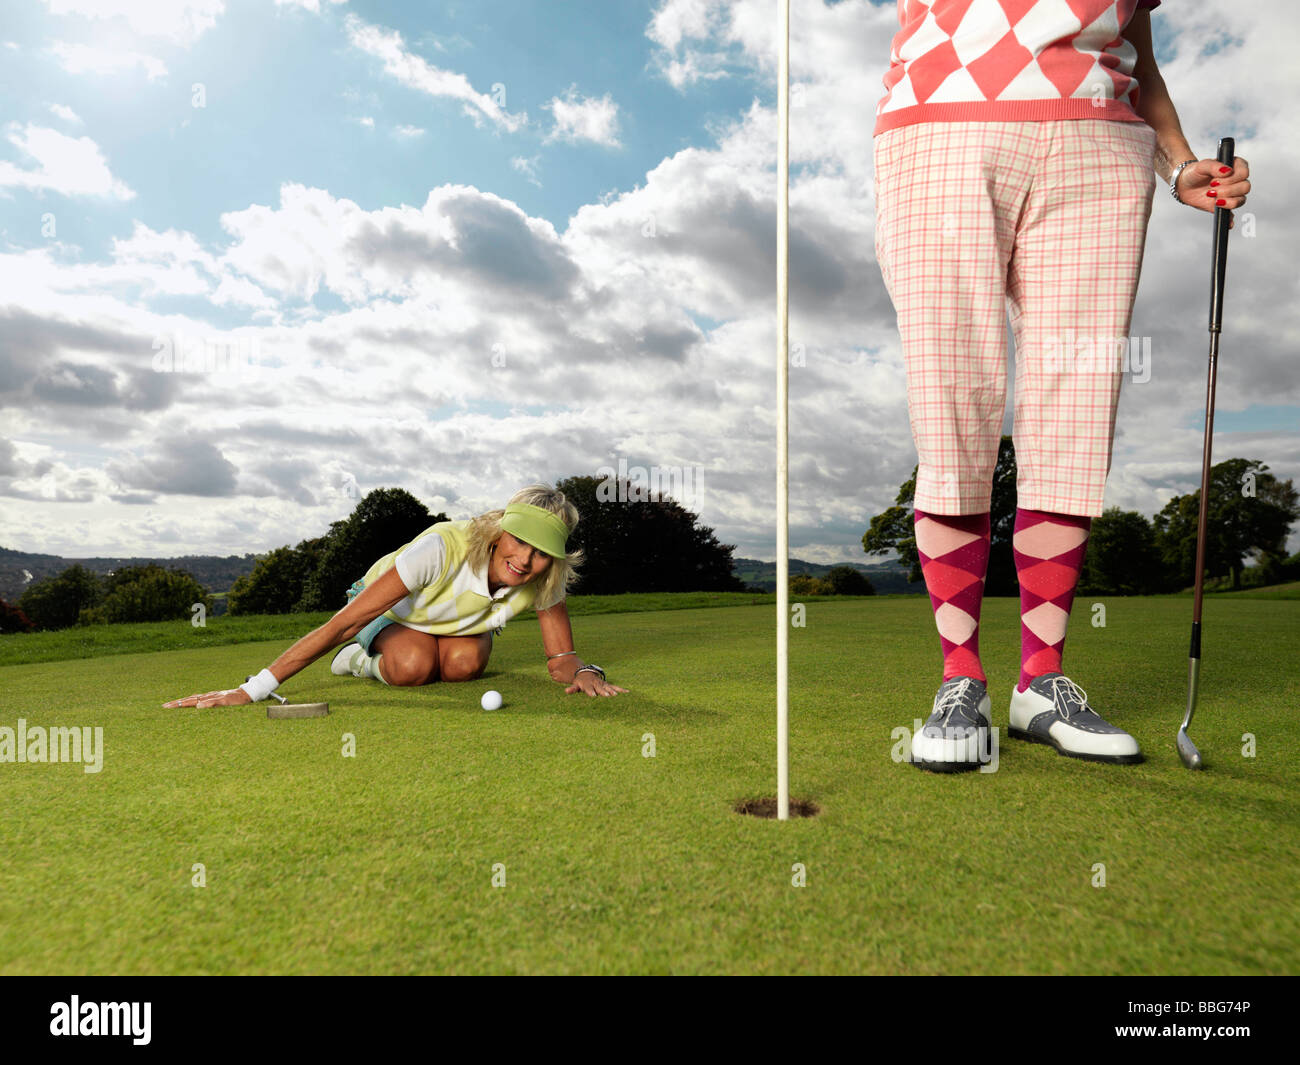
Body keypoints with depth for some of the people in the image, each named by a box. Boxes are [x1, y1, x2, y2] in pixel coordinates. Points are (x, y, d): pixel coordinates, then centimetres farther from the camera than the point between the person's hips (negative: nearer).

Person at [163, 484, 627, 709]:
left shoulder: (544, 581, -29)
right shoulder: (442, 548, -43)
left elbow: (561, 656, -18)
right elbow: (345, 621, -44)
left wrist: (583, 672, -45)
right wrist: (251, 690, -46)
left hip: (458, 622, 4)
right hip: (390, 610, -3)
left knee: (464, 663, -28)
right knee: (413, 666, -33)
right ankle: (366, 656, 2)